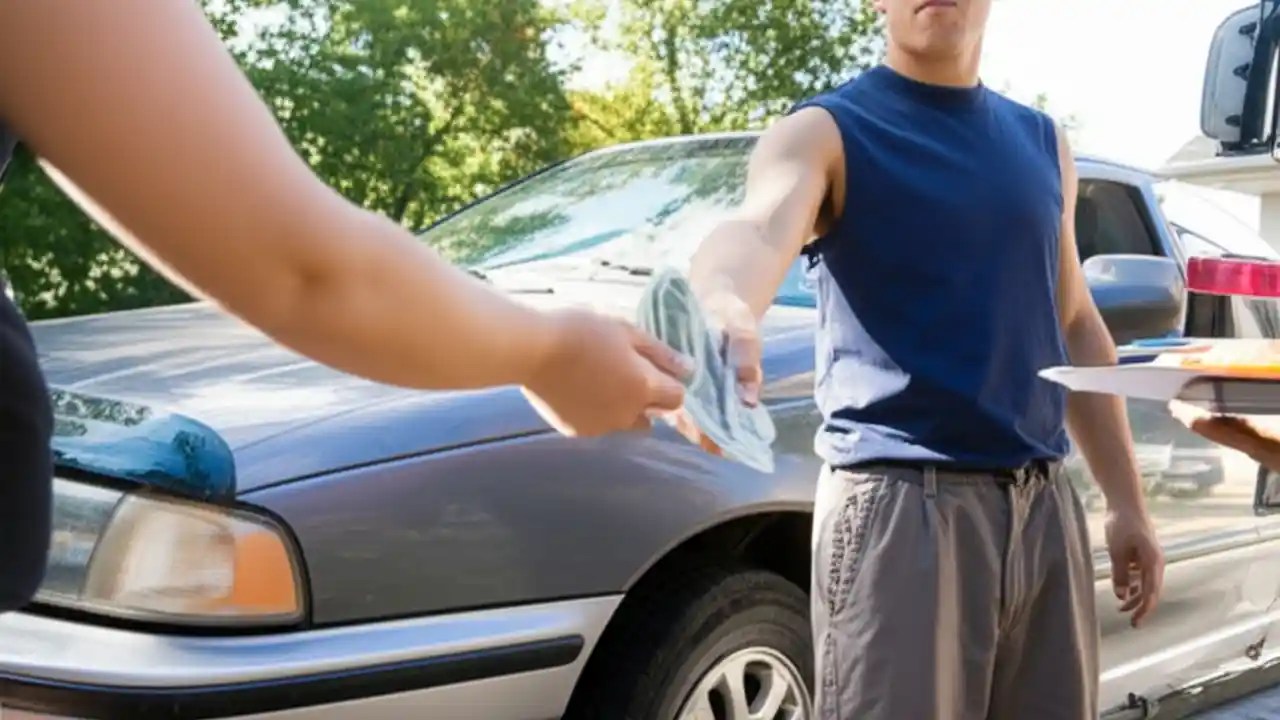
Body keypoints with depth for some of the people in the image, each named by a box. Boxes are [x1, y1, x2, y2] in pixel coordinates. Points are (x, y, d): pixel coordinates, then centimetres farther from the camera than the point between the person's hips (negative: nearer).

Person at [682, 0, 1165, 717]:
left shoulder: (1043, 142, 17)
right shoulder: (828, 130, -1)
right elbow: (758, 229, -24)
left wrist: (1128, 503, 16)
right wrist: (723, 309, -47)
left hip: (1045, 507, 6)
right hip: (900, 504, -5)